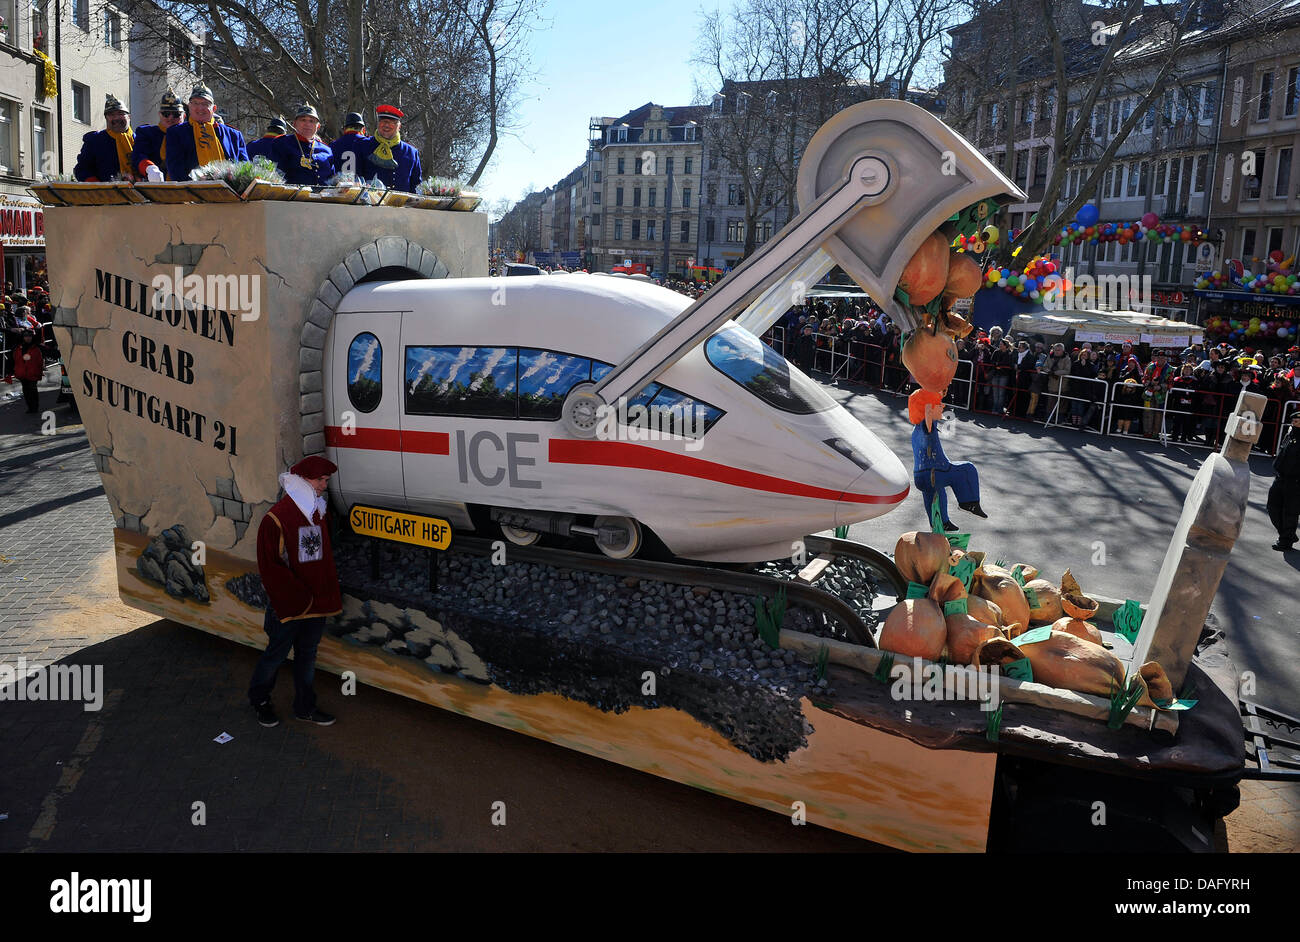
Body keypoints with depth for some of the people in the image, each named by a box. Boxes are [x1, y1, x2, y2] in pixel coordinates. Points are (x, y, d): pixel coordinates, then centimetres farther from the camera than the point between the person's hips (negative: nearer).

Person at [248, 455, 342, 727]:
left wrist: (329, 592, 8)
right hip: (287, 605, -6)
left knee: (307, 654, 17)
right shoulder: (277, 518, -17)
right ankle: (259, 699, 33)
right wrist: (299, 598, -18)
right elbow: (269, 567, -17)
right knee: (277, 653, 10)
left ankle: (305, 706, 30)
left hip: (316, 601, 6)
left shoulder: (321, 512, 5)